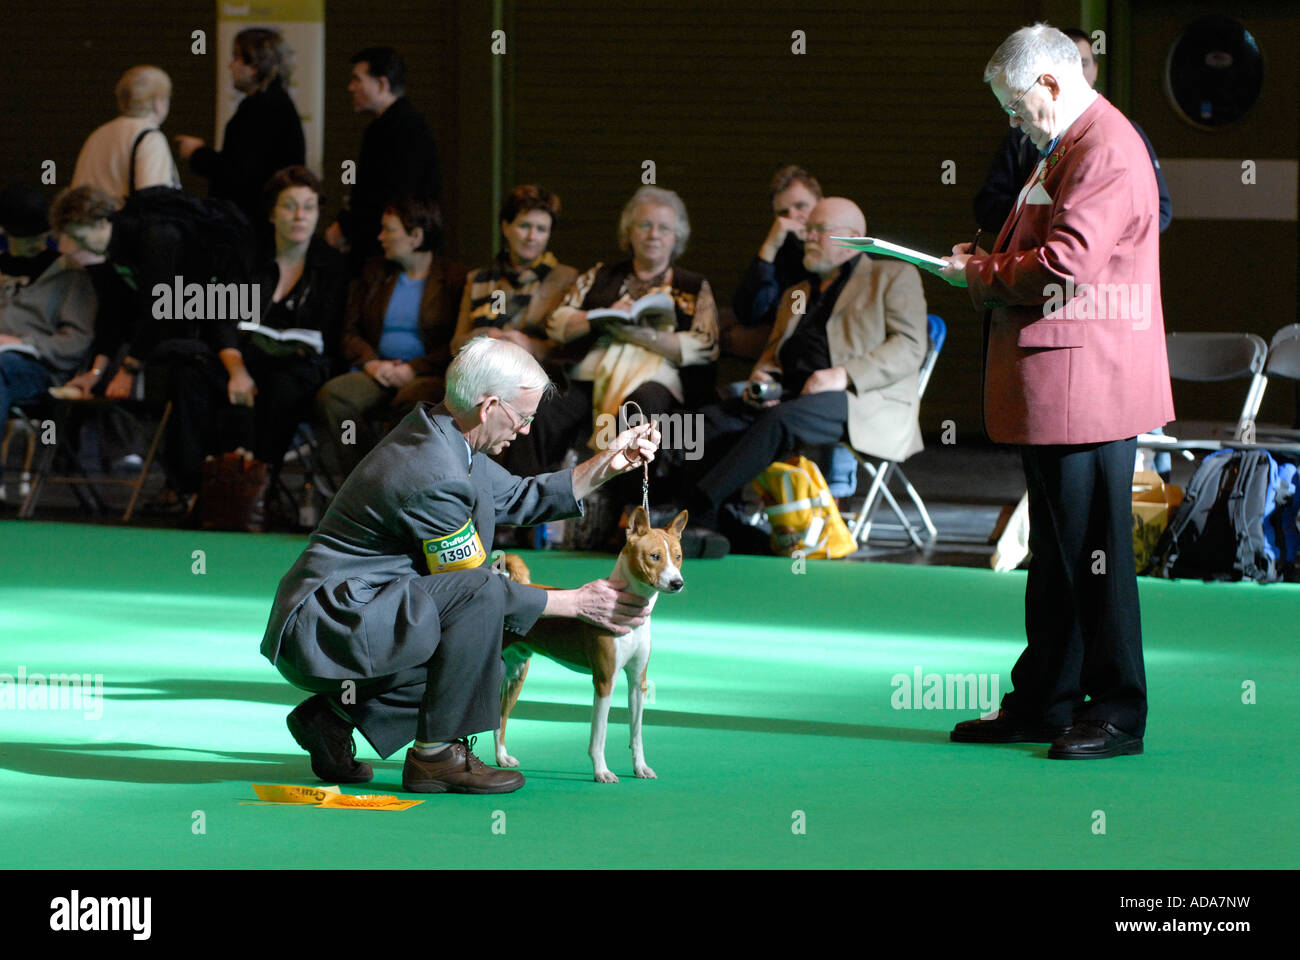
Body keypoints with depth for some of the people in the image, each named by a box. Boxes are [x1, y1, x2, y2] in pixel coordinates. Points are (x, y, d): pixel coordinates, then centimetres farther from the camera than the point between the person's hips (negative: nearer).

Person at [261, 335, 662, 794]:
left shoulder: (434, 432, 8)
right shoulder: (434, 476, -23)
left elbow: (517, 499, 22)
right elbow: (476, 586, -13)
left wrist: (607, 464, 12)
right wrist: (578, 602, -6)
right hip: (321, 633, -11)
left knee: (485, 668, 18)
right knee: (480, 595, -26)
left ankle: (335, 715, 14)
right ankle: (437, 753, -15)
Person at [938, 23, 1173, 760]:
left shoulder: (1106, 151, -16)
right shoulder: (1067, 148, 19)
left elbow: (1066, 265, -25)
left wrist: (985, 278, -10)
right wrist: (988, 265, 9)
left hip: (1086, 387, -11)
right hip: (1051, 390, 11)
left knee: (1093, 552, -5)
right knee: (1055, 550, 16)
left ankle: (1118, 714, 1)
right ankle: (1044, 702, 23)